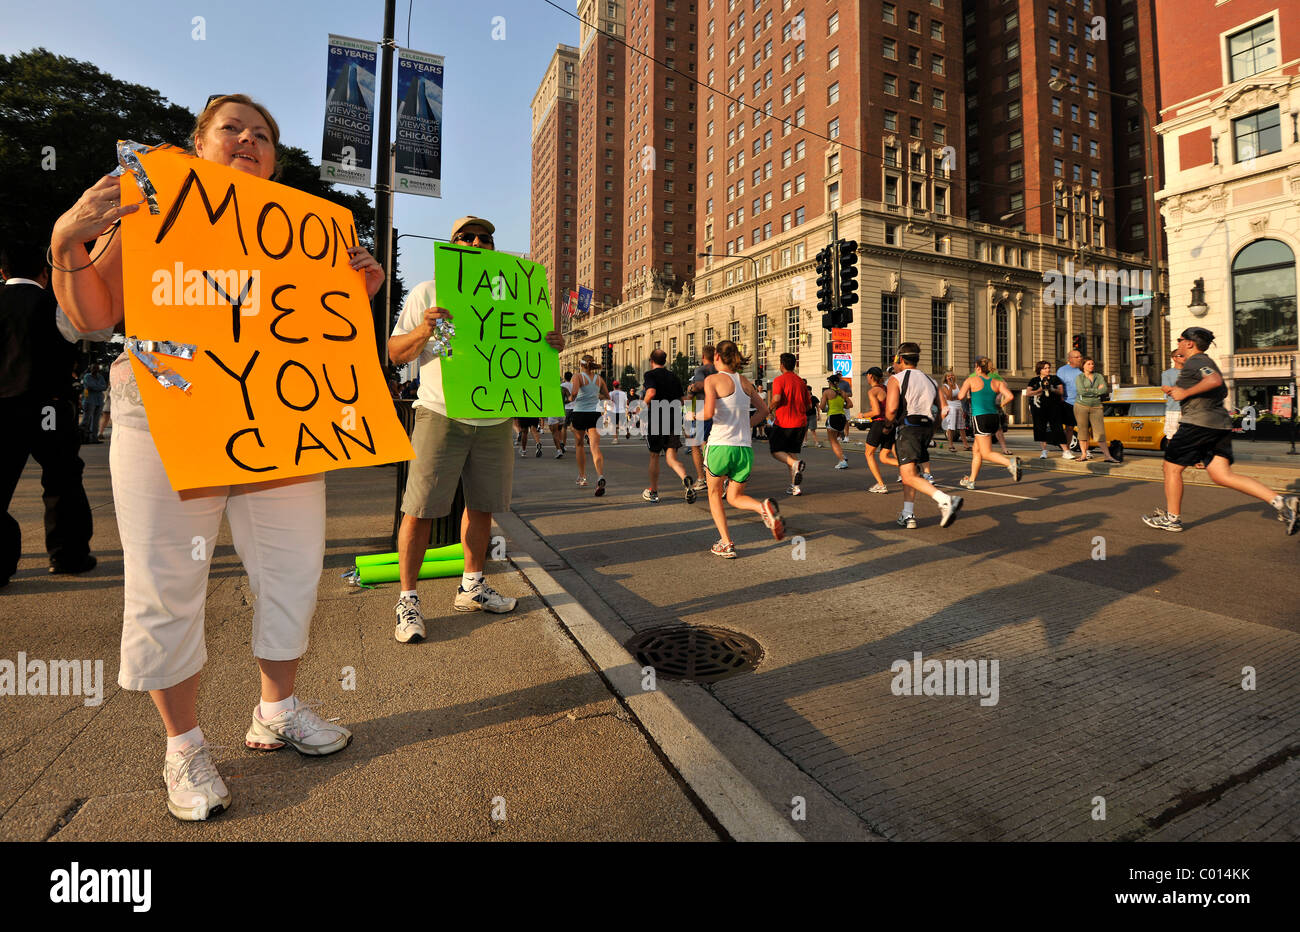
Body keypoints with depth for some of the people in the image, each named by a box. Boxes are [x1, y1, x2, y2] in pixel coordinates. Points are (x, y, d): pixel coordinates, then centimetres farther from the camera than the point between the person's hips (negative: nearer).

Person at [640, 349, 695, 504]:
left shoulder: (650, 374, -3)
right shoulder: (674, 375, 14)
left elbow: (651, 392, -22)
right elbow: (681, 400, 16)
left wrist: (645, 406, -5)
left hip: (656, 420, -4)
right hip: (674, 420, 4)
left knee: (654, 456, 12)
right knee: (672, 458, 0)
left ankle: (653, 492, 23)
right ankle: (686, 479, -29)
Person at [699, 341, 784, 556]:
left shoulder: (712, 380, -5)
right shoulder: (745, 382, 12)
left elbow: (708, 413, -18)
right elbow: (763, 410, 20)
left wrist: (698, 416, 3)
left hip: (721, 446, -4)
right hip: (745, 448, 5)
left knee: (714, 494, 19)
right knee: (735, 497, 19)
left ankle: (726, 544, 12)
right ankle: (763, 507, -13)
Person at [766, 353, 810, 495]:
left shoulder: (779, 380, -7)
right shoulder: (801, 382, 11)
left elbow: (777, 399, -22)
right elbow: (808, 404, 13)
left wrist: (770, 409, -4)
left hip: (783, 422, -6)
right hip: (800, 423, 6)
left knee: (775, 451, 8)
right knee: (792, 453, 13)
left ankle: (795, 463, -21)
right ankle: (796, 485, 6)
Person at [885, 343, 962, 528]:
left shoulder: (896, 379, 0)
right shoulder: (930, 380, 19)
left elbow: (891, 410, -14)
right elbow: (943, 410, 11)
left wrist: (891, 423, 6)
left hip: (907, 428, -7)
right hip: (927, 429, 7)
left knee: (909, 476, -13)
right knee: (909, 471, 17)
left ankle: (946, 501, -30)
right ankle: (908, 515, 16)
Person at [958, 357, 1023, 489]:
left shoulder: (971, 380, -2)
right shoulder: (997, 382, 8)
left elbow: (961, 396, -14)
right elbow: (1010, 396, -4)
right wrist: (1000, 405, 13)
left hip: (980, 418, -6)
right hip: (994, 417, 6)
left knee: (987, 454, -5)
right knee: (976, 450, 17)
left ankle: (1011, 462, -31)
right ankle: (971, 481, 23)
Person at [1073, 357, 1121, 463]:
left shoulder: (1099, 376, 11)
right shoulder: (1079, 377, 3)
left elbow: (1105, 390, -3)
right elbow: (1081, 391, -12)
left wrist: (1089, 391, -8)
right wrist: (1097, 390, -5)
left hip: (1096, 407, 2)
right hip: (1081, 406, -2)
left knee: (1100, 432, -3)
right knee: (1083, 430, 1)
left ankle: (1108, 456, -7)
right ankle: (1083, 454, 7)